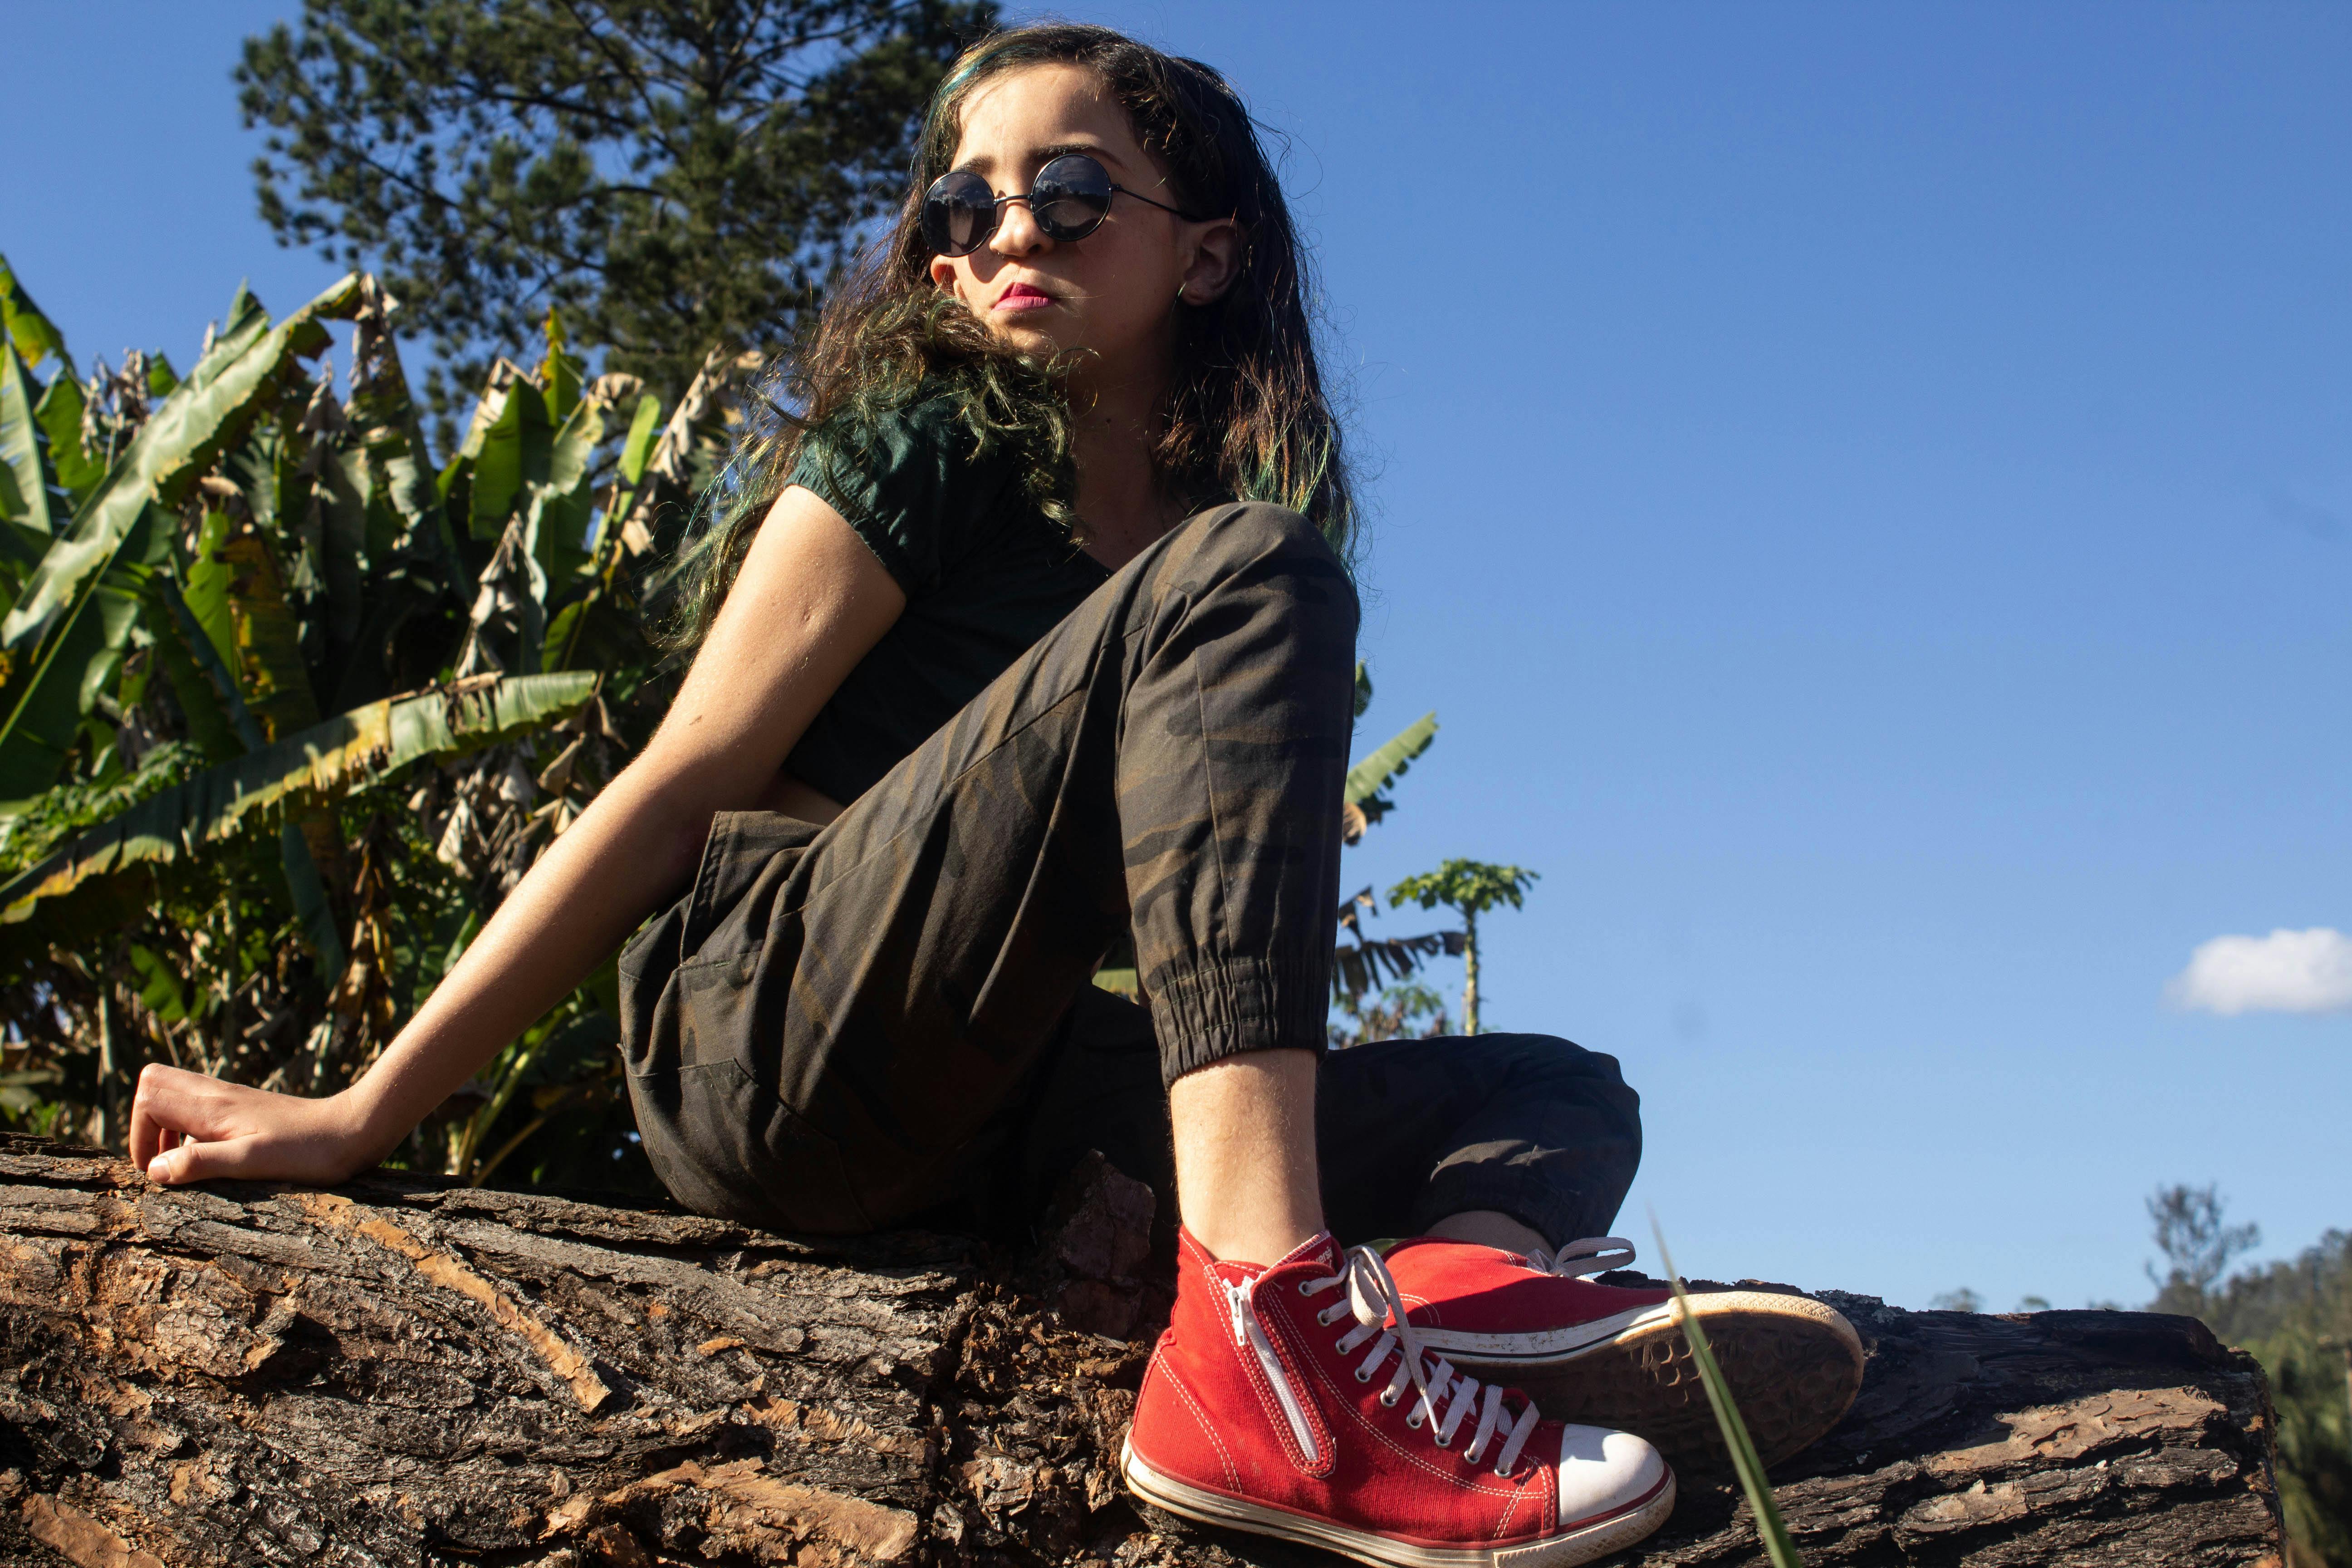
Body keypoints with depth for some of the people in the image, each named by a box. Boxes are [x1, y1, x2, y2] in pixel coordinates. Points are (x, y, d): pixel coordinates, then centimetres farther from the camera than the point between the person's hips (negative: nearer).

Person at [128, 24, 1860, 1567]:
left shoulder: (1206, 524, 19)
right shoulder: (925, 451, 4)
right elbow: (682, 780, -2)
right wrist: (364, 1115, -6)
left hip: (984, 1116, 6)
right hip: (769, 1045, -6)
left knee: (1556, 1095, 3)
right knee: (1246, 575, -22)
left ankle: (1464, 1268, -38)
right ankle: (1268, 1330, -43)